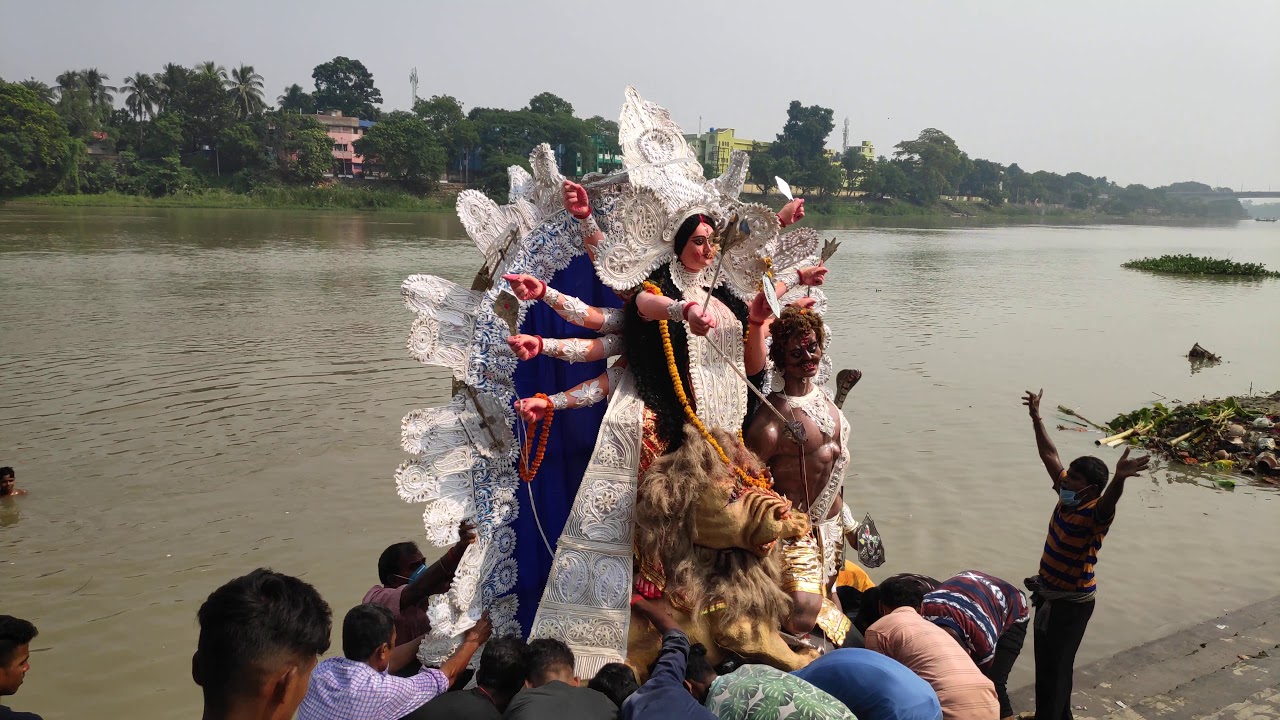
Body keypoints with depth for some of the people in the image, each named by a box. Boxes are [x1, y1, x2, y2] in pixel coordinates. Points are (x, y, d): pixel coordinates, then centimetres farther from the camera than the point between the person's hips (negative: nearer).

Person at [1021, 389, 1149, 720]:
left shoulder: (1096, 513, -24)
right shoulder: (1067, 498, -4)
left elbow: (1110, 498, -49)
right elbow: (1050, 455, 7)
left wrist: (1119, 478, -69)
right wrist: (1036, 419, 10)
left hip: (1072, 602, -9)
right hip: (1048, 594, 9)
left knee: (1055, 668, -1)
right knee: (1044, 662, 22)